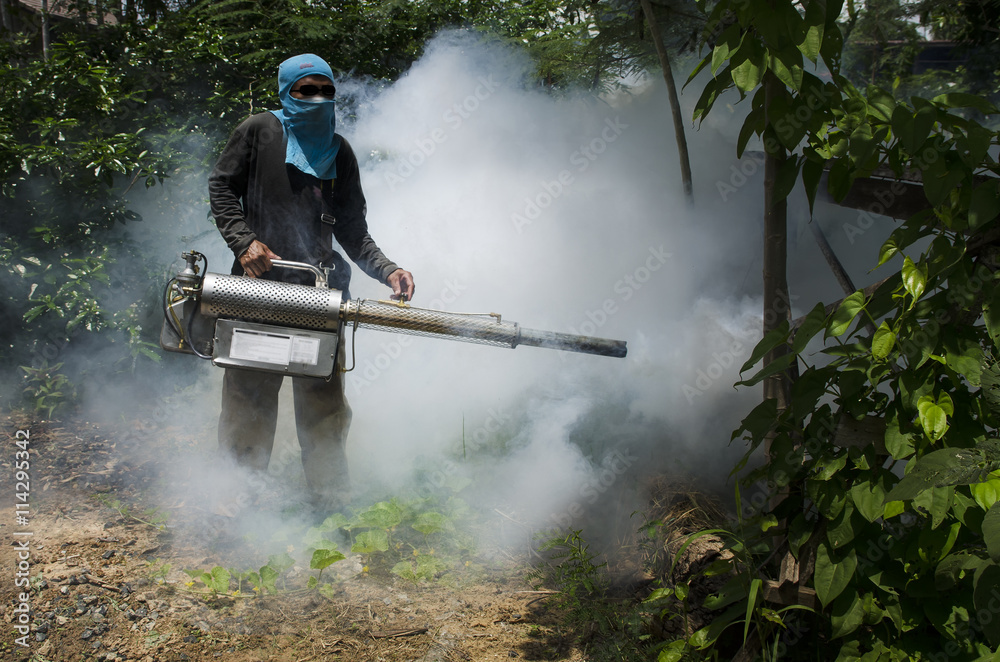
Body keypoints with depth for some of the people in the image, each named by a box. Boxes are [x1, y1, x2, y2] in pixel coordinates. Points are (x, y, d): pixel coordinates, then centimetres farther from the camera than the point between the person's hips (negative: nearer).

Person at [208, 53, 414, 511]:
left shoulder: (340, 154, 14)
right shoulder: (258, 132, 6)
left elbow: (353, 231, 12)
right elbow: (222, 188, 7)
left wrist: (386, 270, -4)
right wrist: (243, 241, -9)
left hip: (319, 289, 2)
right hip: (258, 283, -2)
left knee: (324, 403, 4)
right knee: (248, 397, 2)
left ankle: (330, 501, 12)